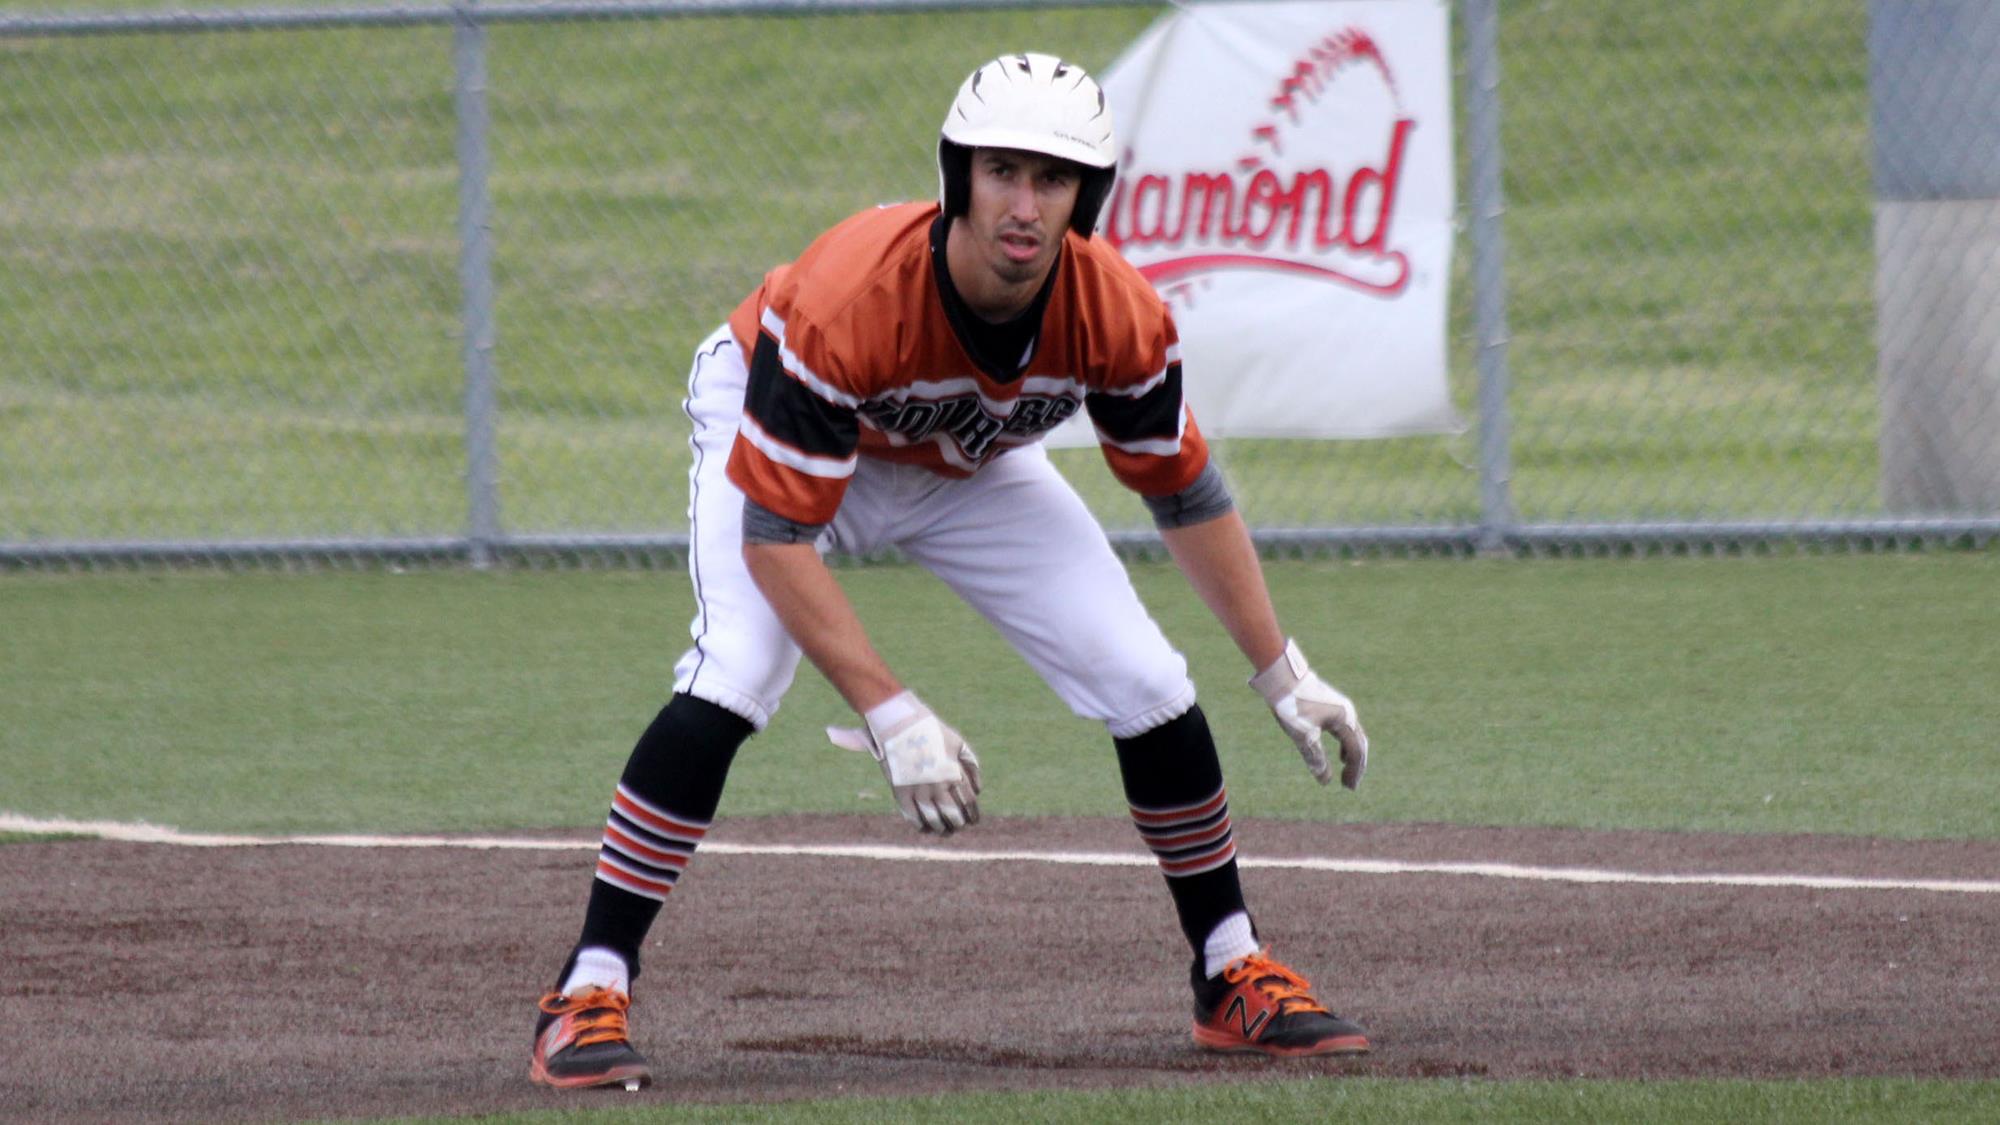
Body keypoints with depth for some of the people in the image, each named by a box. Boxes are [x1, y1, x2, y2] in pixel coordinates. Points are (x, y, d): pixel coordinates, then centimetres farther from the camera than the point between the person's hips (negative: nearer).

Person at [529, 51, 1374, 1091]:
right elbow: (774, 536, -38)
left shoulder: (1119, 315, -28)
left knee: (1150, 690, -5)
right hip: (773, 428, -4)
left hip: (972, 470, 4)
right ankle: (587, 997, -24)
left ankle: (1233, 977, 16)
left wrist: (1282, 673, -4)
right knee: (729, 683, -29)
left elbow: (1185, 494, -9)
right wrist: (889, 714, -43)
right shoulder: (849, 301, -42)